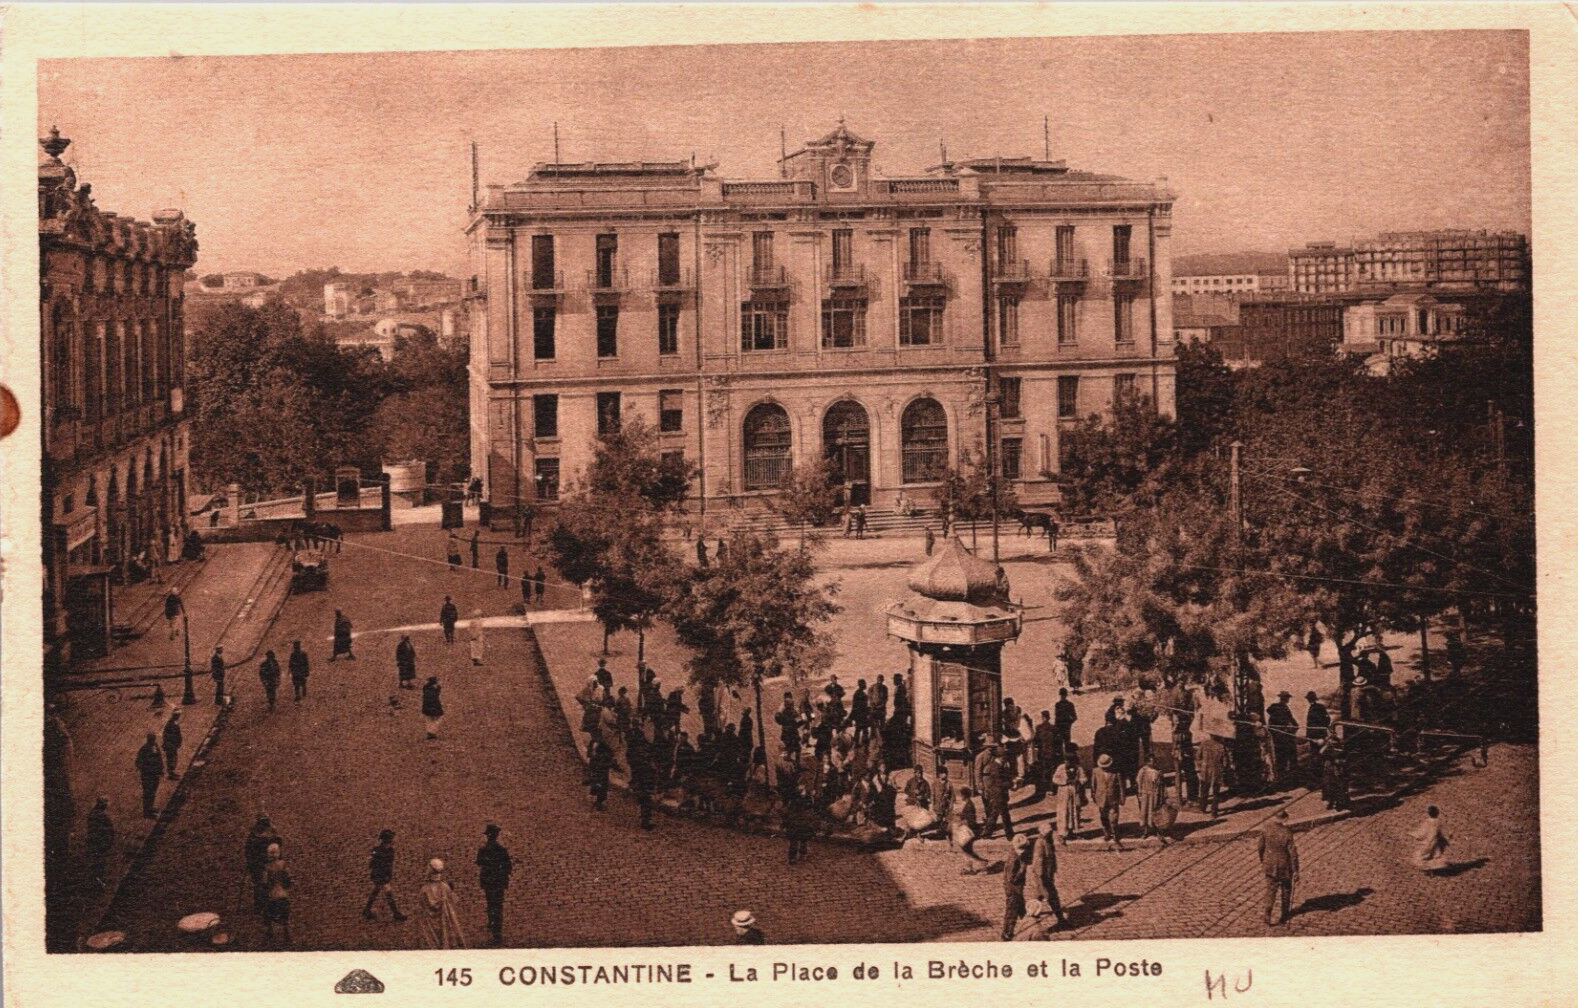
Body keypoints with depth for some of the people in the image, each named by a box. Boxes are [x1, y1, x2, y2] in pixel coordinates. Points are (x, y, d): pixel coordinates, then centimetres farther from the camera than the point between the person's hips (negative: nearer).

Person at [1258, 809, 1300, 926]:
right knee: (1286, 890, 19)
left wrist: (1262, 862, 17)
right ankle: (1284, 917, 30)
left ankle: (1267, 916, 13)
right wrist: (1295, 871, -9)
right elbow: (1293, 854, -18)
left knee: (1270, 890, 16)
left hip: (1269, 866, 3)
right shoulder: (1287, 833, -24)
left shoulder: (1266, 829, -12)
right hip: (1284, 867, -3)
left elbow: (1261, 847, 1)